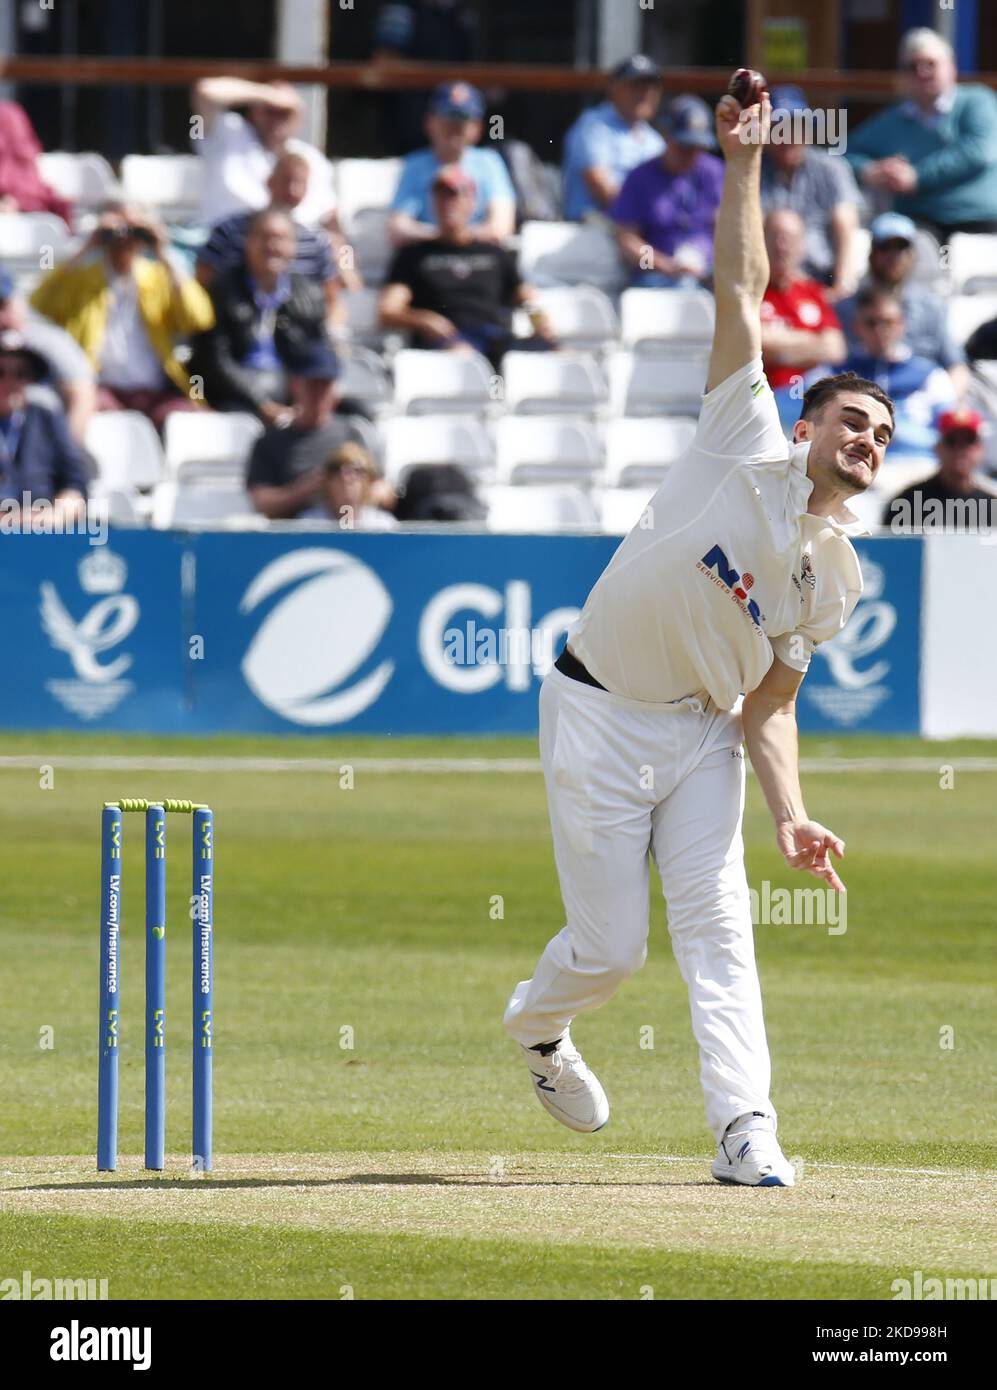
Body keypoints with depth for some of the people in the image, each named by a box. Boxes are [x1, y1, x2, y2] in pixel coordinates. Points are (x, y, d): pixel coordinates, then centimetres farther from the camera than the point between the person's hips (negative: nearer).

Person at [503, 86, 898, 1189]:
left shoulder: (835, 579, 5)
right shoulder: (748, 450, -7)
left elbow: (769, 702, 5)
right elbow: (741, 291, -9)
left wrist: (788, 815, -9)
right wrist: (743, 165, -12)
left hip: (702, 729, 4)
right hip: (598, 716, -4)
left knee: (717, 928, -10)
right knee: (611, 944, -3)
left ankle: (744, 1128, -15)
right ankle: (537, 1024, 31)